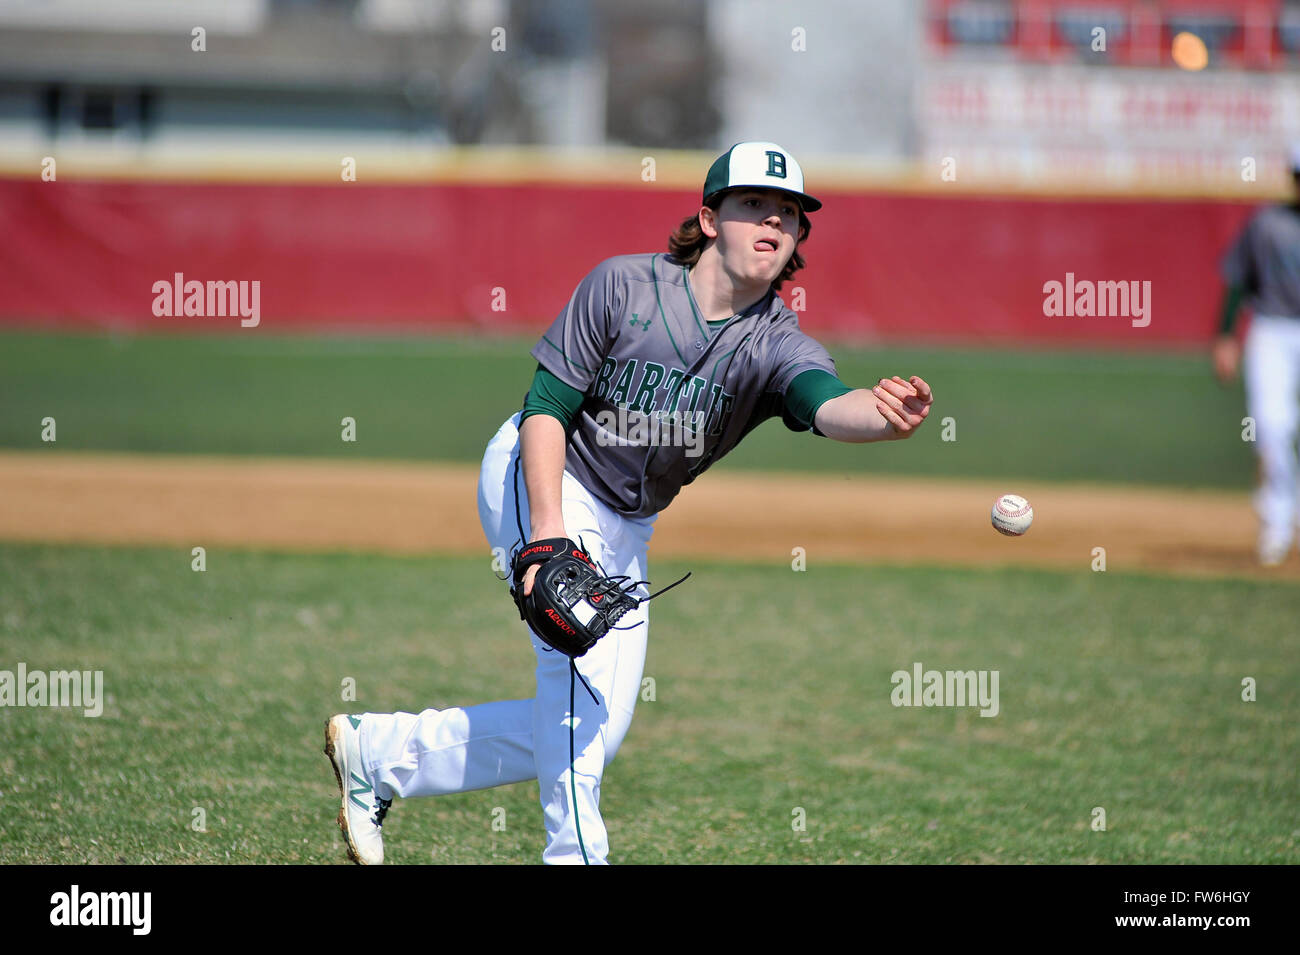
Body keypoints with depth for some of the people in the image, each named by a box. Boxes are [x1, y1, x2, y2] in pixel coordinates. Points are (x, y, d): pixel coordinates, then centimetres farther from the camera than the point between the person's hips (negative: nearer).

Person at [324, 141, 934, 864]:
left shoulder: (775, 344, -15)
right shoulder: (623, 286, -19)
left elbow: (828, 403, -37)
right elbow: (547, 406, -18)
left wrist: (885, 417, -61)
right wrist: (549, 533, -30)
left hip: (627, 531, 5)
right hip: (537, 479, -5)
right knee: (584, 661, -27)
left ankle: (377, 751, 23)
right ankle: (576, 854, -21)